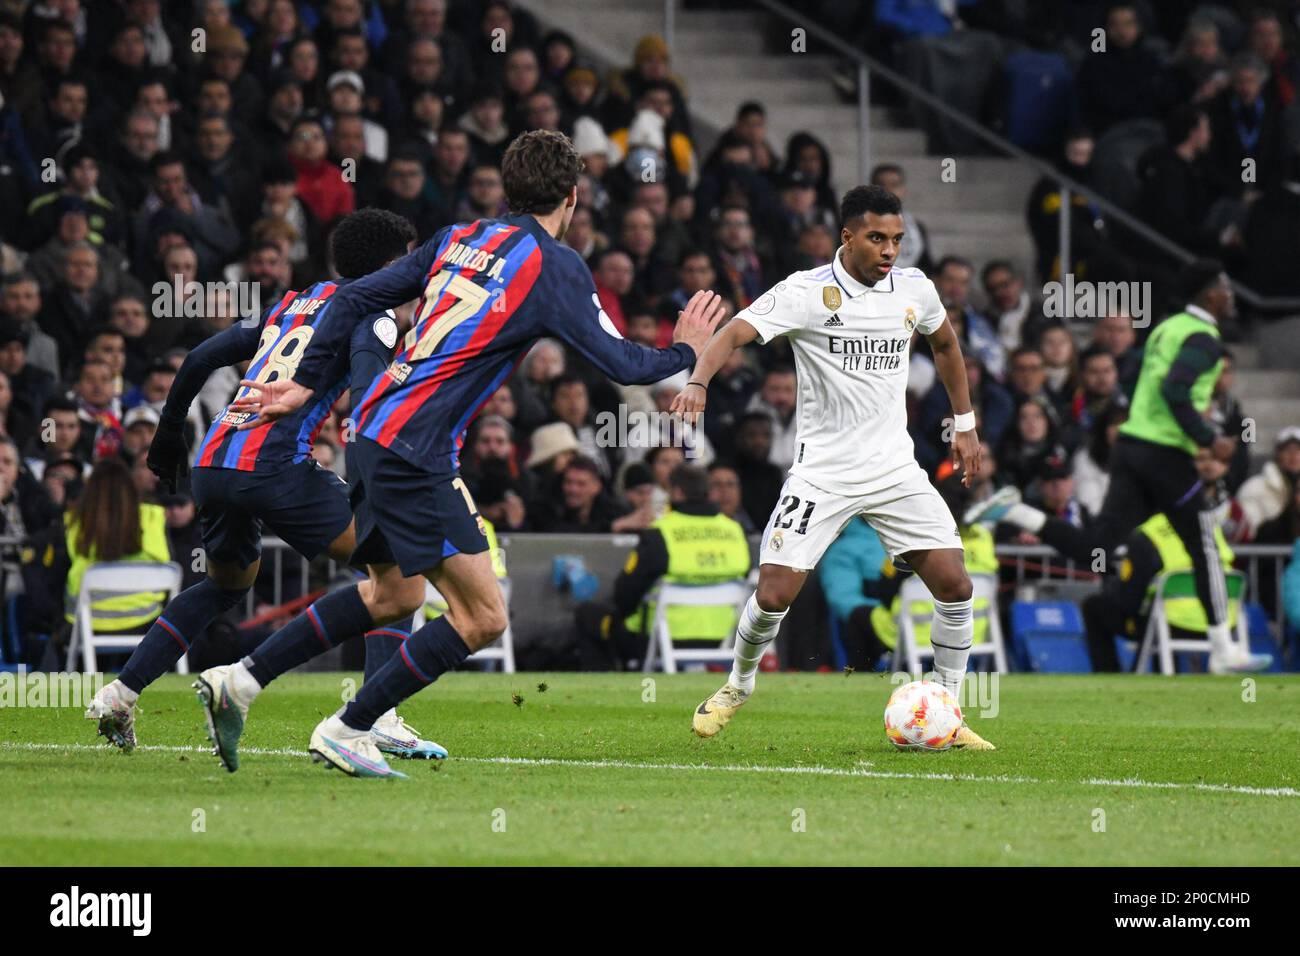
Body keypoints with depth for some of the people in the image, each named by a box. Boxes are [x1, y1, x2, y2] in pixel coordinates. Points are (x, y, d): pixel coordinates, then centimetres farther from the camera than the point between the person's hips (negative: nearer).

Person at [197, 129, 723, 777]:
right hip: (417, 454, -9)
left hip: (374, 432, 9)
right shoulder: (554, 266, -7)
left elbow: (357, 297, 14)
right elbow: (618, 362, -7)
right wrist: (686, 351, 12)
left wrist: (305, 383, 20)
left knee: (394, 595, 26)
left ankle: (239, 680, 23)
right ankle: (347, 731, -1)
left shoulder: (459, 239, 13)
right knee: (482, 618, -4)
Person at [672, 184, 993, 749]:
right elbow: (734, 332, -24)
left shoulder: (914, 290, 2)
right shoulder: (807, 293, -12)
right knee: (774, 593, -10)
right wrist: (698, 381, -43)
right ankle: (738, 685, 19)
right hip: (822, 473, -4)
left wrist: (965, 424, 24)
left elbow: (944, 343, 23)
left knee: (953, 583, -8)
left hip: (895, 468, 4)